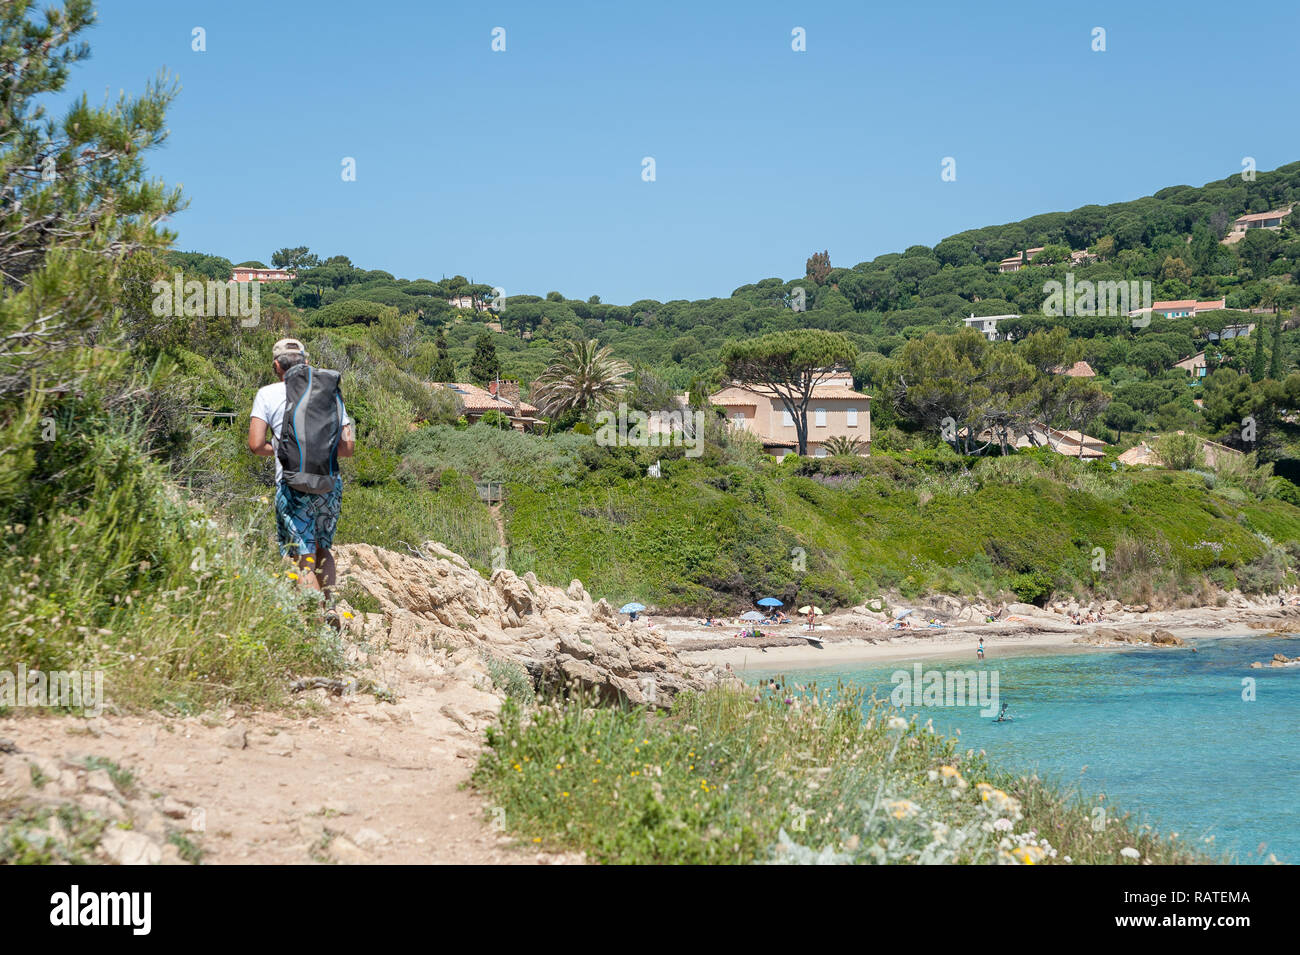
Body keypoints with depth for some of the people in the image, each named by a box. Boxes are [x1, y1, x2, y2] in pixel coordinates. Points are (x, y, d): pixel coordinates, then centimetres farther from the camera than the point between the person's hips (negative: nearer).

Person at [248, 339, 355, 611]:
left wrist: (279, 449, 12)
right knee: (323, 550, 22)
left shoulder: (268, 394, 1)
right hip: (330, 484, 4)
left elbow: (256, 445, -8)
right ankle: (328, 613, 24)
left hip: (294, 486, -3)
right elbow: (348, 447, 7)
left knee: (305, 559, 0)